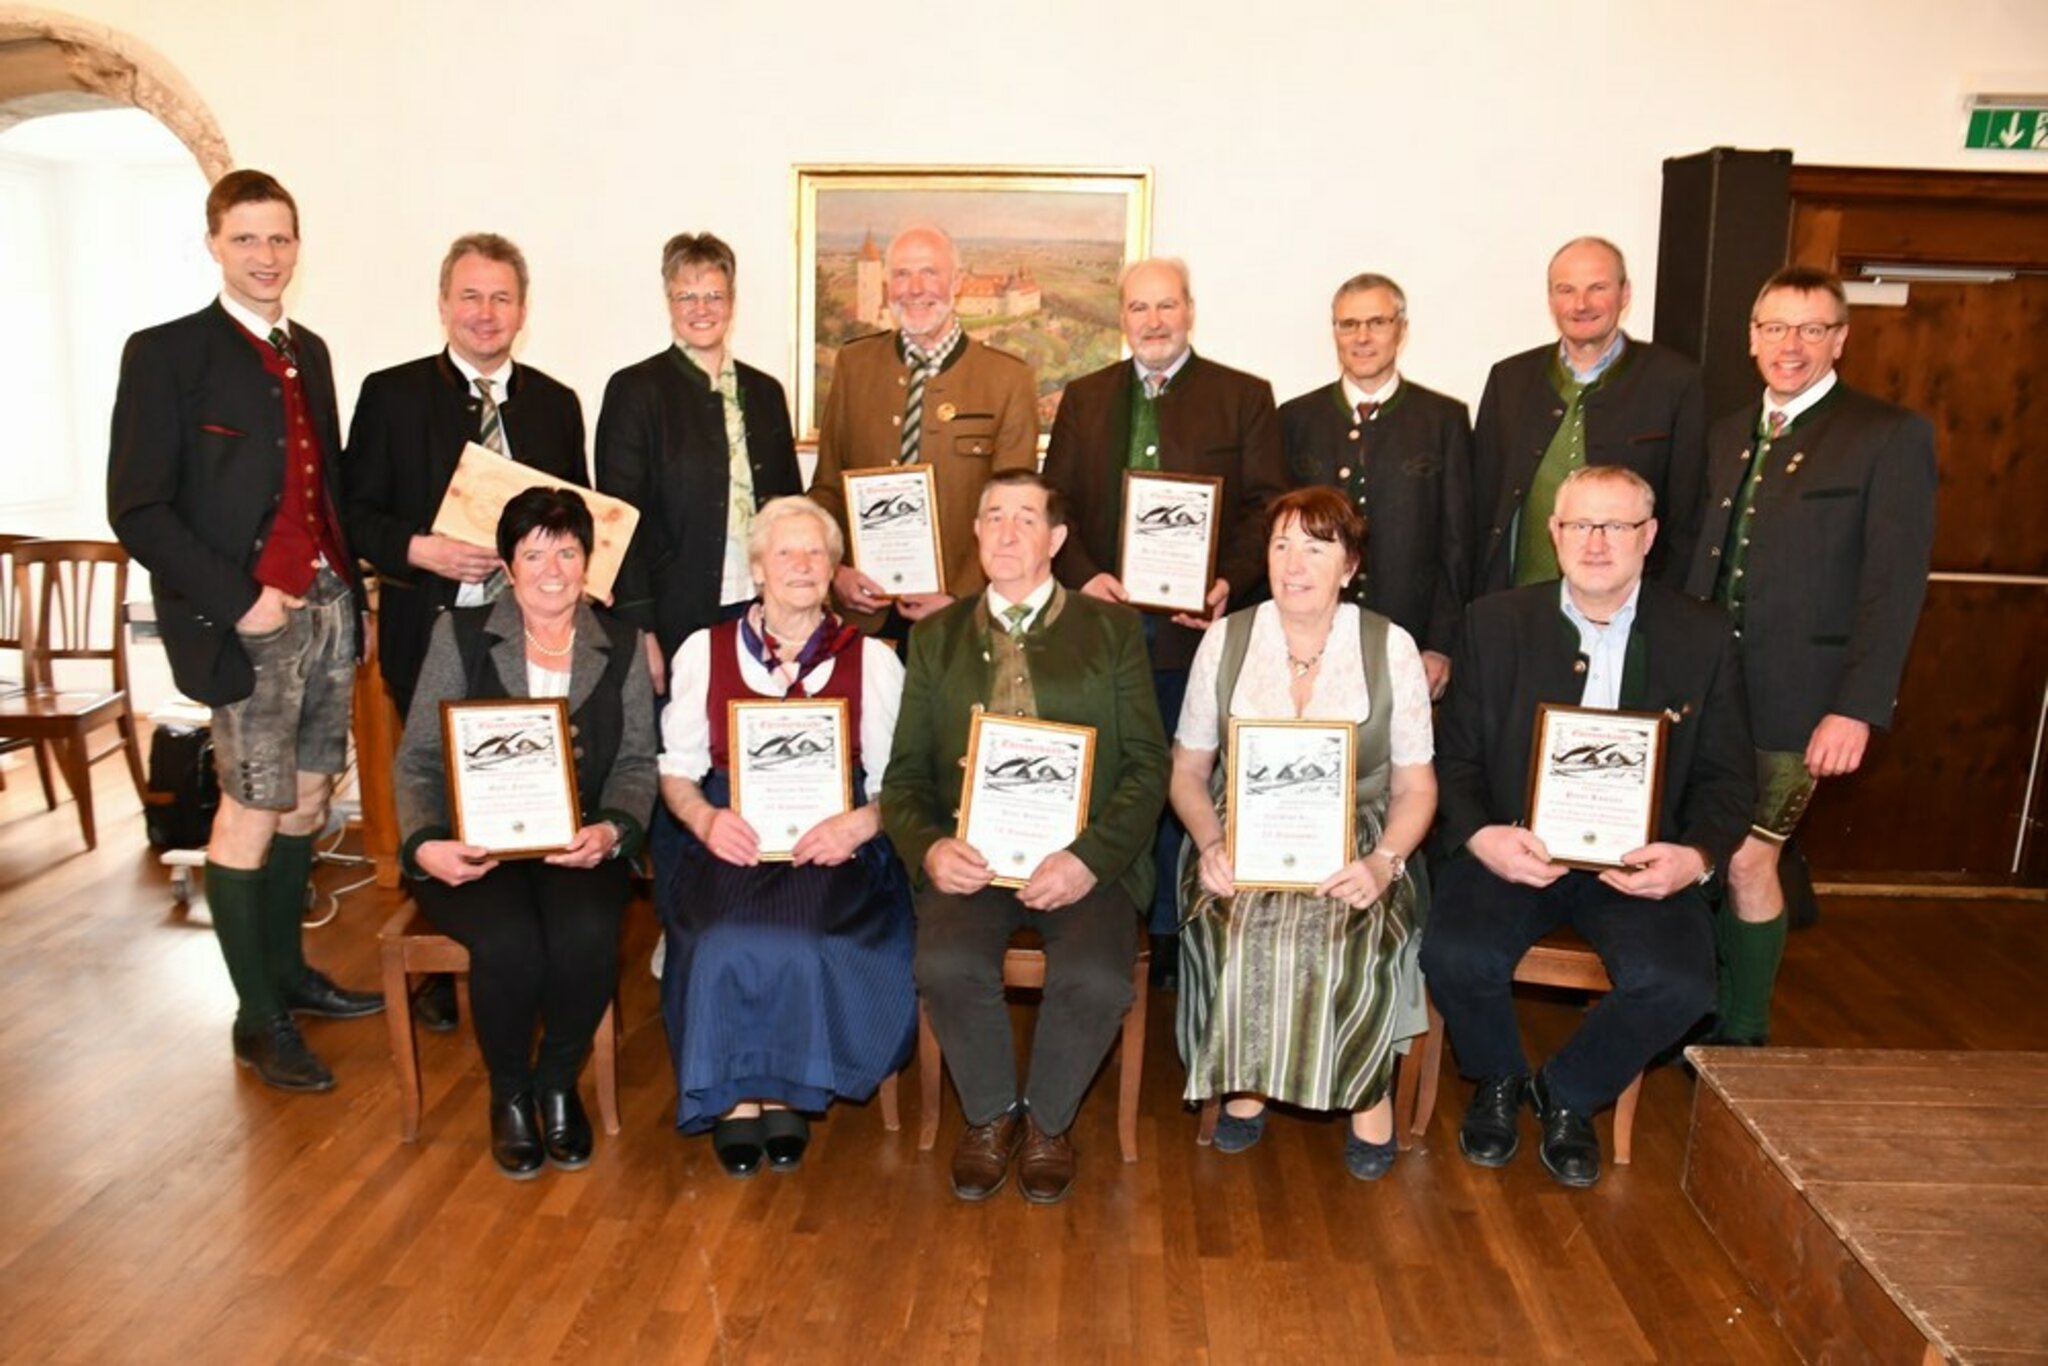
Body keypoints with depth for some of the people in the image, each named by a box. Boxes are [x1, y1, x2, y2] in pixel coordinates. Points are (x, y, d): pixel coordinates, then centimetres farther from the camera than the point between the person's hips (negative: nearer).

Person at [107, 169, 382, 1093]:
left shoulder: (309, 352, 14)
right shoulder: (165, 354, -6)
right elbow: (136, 510, -10)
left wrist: (348, 577, 5)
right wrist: (238, 598, -16)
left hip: (327, 608, 6)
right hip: (249, 620, -6)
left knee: (305, 800, 14)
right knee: (251, 816, 0)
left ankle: (287, 973, 30)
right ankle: (258, 1018, 13)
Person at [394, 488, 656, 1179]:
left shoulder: (623, 646, 9)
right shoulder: (461, 635, 5)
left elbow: (637, 761, 5)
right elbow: (418, 759, 1)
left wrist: (612, 830, -16)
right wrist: (425, 845, -17)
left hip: (579, 845, 1)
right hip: (475, 847, -1)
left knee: (586, 935, -30)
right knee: (508, 942, -30)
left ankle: (558, 1082, 1)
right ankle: (509, 1093, 2)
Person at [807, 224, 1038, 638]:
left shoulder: (1009, 379, -2)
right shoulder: (853, 363, 6)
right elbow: (827, 487, 8)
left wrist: (961, 600, -13)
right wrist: (834, 570, -8)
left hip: (962, 615, -1)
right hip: (864, 608, 2)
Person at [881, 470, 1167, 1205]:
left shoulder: (1112, 630, 10)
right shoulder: (936, 636, 16)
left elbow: (1147, 765, 2)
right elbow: (904, 773, 10)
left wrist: (1090, 857, -14)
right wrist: (928, 847, -12)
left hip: (1082, 858, -1)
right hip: (969, 854, 1)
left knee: (1096, 977, -29)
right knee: (947, 965, -29)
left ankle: (1048, 1118, 4)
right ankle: (990, 1113, 3)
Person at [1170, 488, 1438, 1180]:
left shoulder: (1391, 648, 0)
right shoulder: (1225, 641, 3)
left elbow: (1416, 786, 1)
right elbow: (1187, 770, 6)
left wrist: (1383, 862, -18)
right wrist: (1210, 844, -14)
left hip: (1354, 839, 0)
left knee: (1357, 935, -30)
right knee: (1230, 929, -30)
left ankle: (1365, 1084, -1)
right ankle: (1246, 1075, -2)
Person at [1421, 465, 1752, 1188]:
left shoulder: (1703, 636, 3)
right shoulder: (1495, 622, 3)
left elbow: (1728, 776, 6)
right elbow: (1454, 756, 3)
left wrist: (1698, 855, -15)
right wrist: (1479, 836, -17)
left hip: (1638, 858, 1)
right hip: (1514, 845, 0)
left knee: (1677, 982, -26)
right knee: (1455, 956, -26)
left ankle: (1567, 1095, 7)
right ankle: (1498, 1081, 10)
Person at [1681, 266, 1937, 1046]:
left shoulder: (1891, 437, -5)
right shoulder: (1728, 436, 14)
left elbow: (1895, 585, -11)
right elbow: (1700, 564, 11)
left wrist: (1857, 707, -17)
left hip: (1791, 701, -5)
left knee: (1746, 862, 0)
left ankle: (1742, 1039, 20)